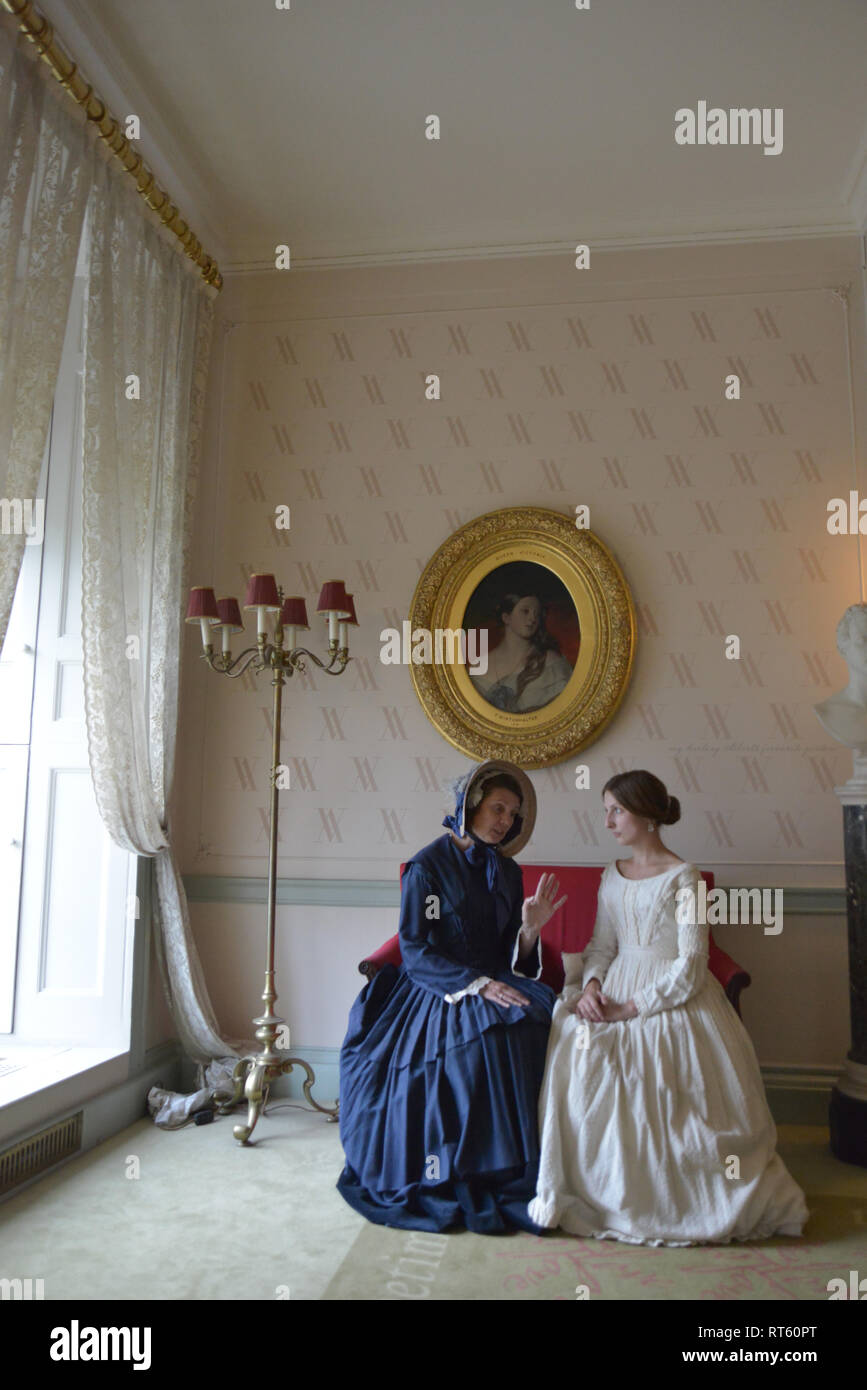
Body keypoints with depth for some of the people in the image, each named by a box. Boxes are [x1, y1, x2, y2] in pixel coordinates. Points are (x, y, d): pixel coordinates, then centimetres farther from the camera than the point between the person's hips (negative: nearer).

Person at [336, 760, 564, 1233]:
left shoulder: (507, 872, 14)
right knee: (488, 1033, -32)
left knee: (537, 1018, -25)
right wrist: (476, 984, -20)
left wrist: (531, 929, -9)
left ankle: (510, 1181, -16)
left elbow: (510, 957, 12)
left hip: (493, 987, 5)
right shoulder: (427, 866, -4)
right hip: (438, 995, -5)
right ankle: (454, 1186, -20)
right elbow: (415, 950, -11)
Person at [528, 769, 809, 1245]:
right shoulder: (612, 875, 12)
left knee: (659, 1102, -17)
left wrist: (632, 1008, -15)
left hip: (673, 1002, -5)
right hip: (615, 993, 6)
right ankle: (589, 1190, -1)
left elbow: (690, 965, -13)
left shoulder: (683, 877, -8)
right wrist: (591, 986, -6)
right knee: (576, 1057, -15)